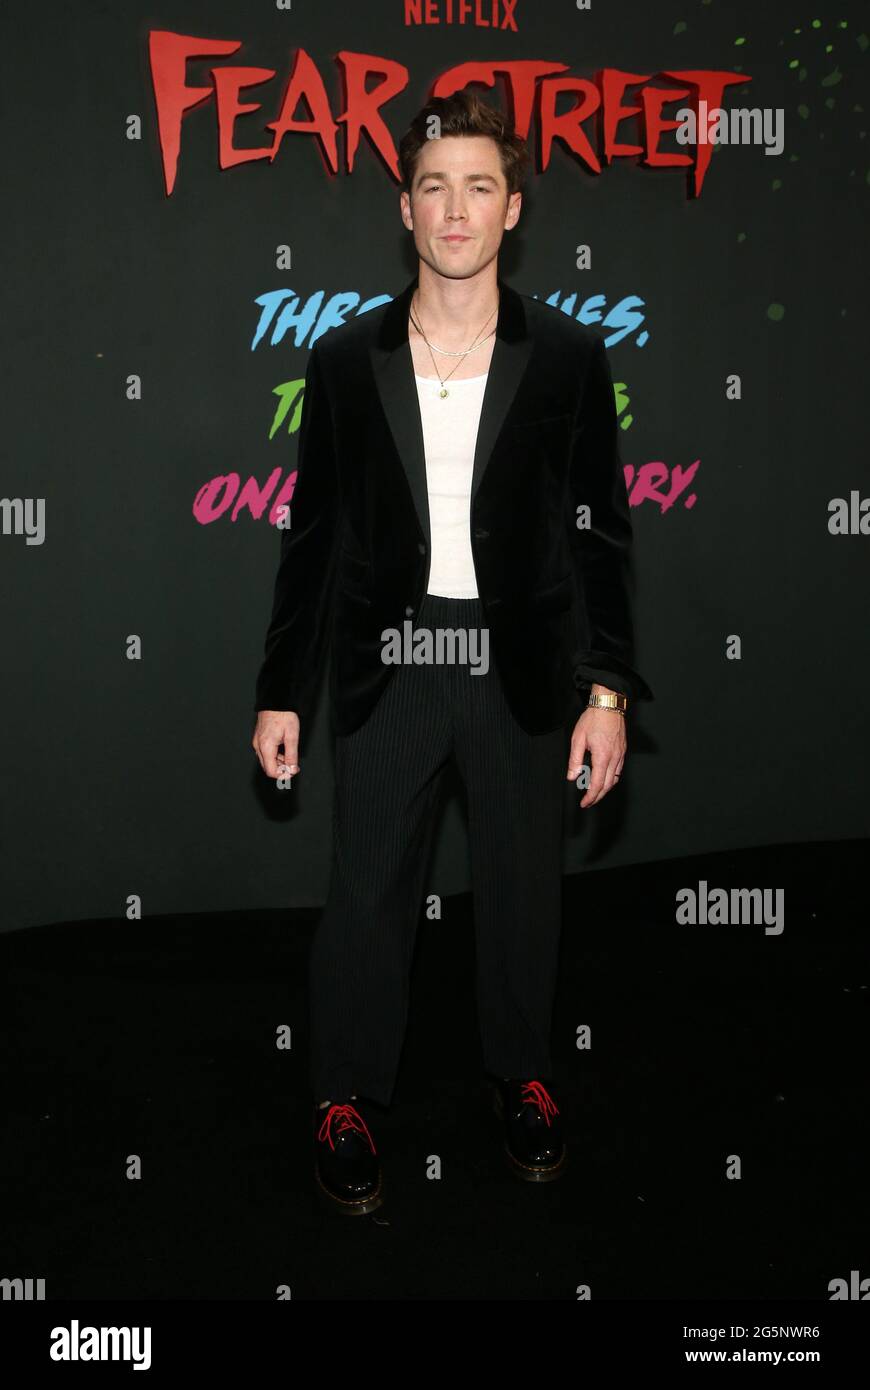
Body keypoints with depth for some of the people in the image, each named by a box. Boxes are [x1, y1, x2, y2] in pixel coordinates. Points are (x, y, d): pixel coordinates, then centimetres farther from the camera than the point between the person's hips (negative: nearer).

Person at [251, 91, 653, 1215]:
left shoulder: (568, 355, -1)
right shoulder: (346, 358, 2)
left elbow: (600, 531, 1)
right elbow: (312, 532, 5)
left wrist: (608, 690, -5)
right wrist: (281, 690, 4)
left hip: (522, 665, 0)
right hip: (386, 661, 1)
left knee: (521, 884, 12)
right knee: (365, 889, 7)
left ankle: (520, 1072, 36)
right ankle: (348, 1097, 27)